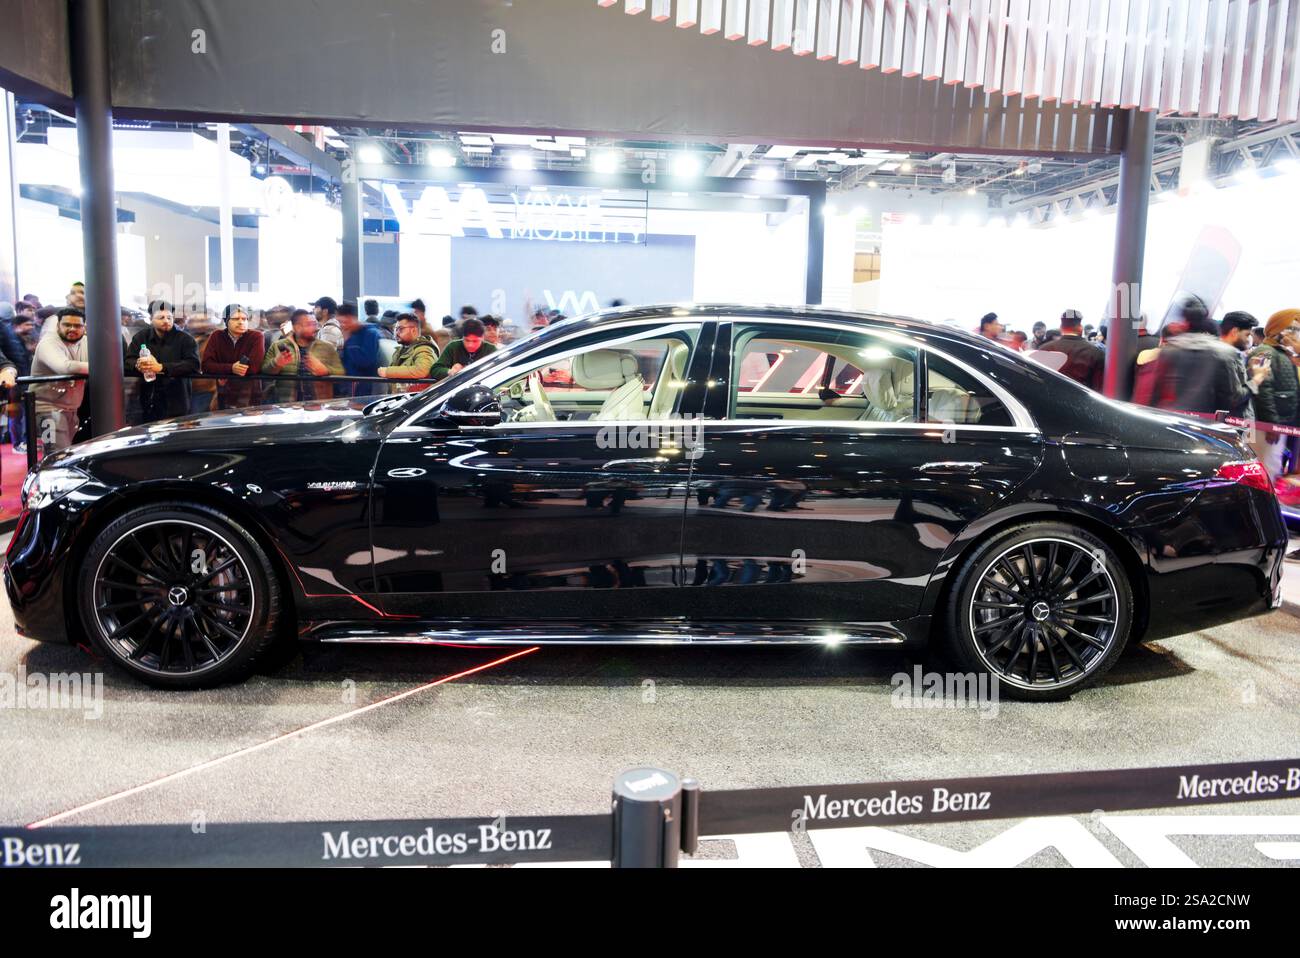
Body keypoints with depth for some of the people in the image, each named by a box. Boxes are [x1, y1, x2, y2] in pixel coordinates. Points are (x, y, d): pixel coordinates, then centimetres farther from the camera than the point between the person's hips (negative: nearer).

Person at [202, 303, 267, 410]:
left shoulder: (256, 337, -6)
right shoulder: (217, 337, 3)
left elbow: (253, 367, -17)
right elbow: (206, 365, -7)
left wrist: (226, 378, -13)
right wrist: (231, 368, -21)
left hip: (250, 397, -2)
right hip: (224, 396, 2)